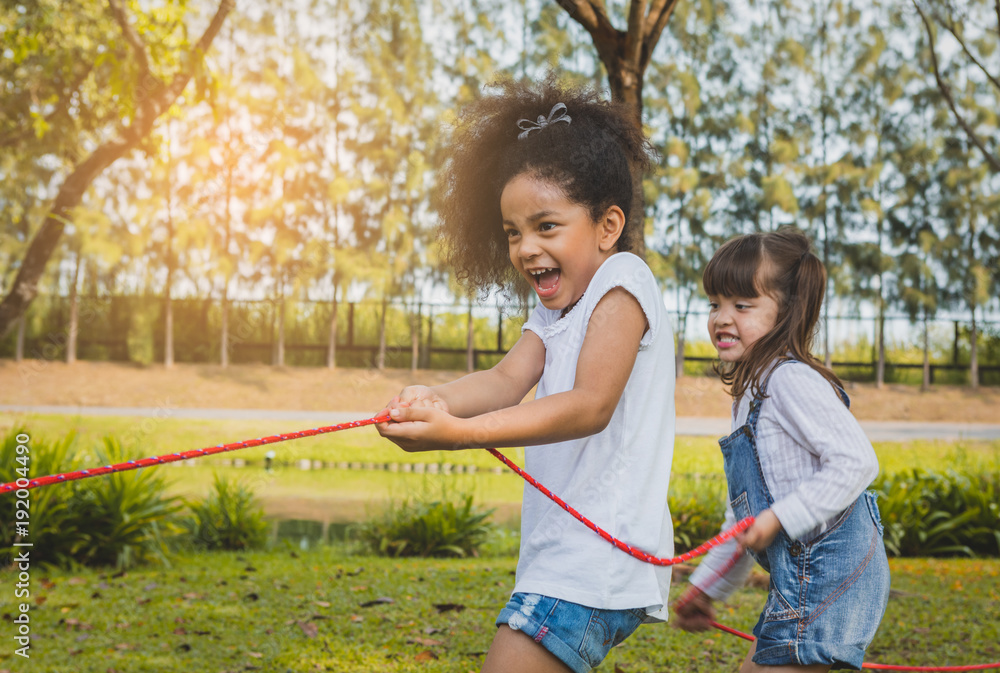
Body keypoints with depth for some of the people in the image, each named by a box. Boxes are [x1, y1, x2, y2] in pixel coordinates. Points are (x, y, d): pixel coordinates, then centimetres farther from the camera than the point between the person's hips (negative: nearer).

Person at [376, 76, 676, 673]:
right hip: (559, 555, 10)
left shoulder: (623, 279, -8)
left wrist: (460, 433, -33)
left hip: (598, 554, -10)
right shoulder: (553, 311, 19)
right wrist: (437, 400, -24)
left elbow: (590, 405, -22)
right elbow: (509, 379, -1)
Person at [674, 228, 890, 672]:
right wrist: (707, 585, 25)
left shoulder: (791, 379, -14)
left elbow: (856, 462, -25)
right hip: (802, 575, 11)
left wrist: (780, 518, -23)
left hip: (826, 574, -11)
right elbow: (744, 513, 24)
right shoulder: (751, 392, 17)